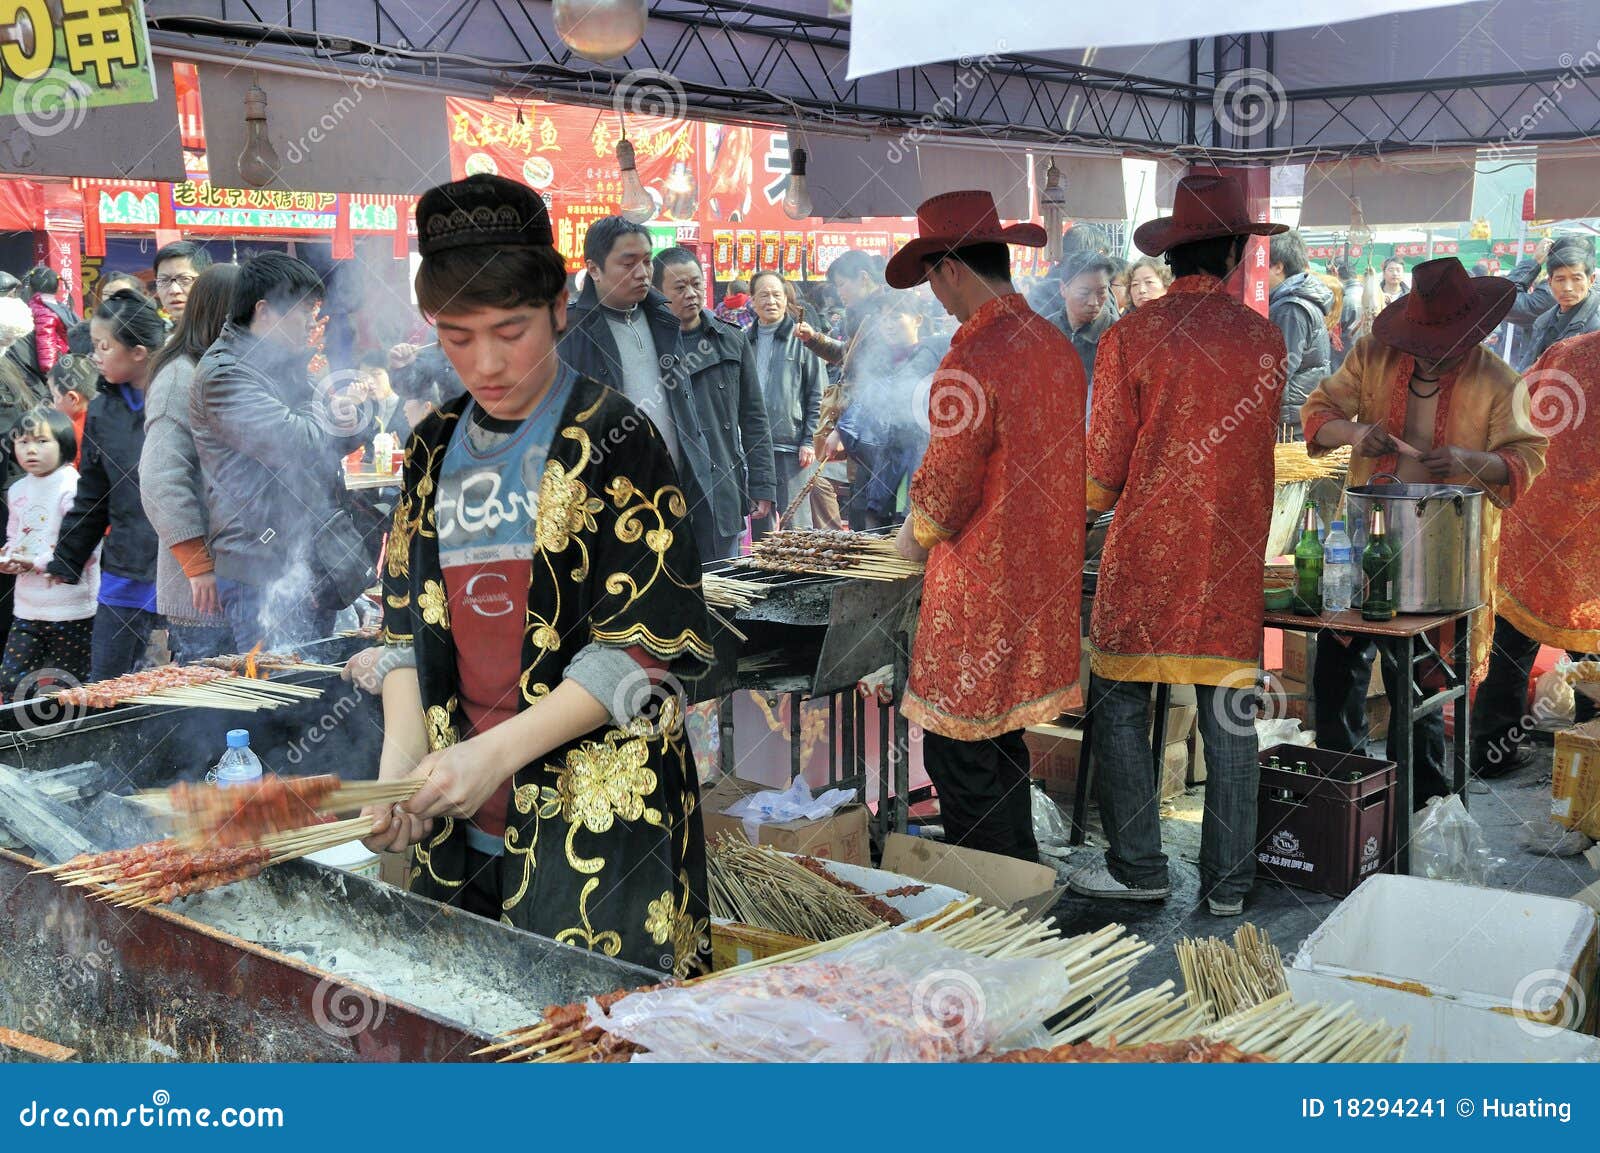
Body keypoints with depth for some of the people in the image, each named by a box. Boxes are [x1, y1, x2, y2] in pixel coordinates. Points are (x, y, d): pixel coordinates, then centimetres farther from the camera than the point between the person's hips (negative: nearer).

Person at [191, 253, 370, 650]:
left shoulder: (284, 364, 19)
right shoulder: (224, 374, -11)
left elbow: (346, 438, 20)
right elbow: (294, 444, -23)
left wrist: (348, 421, -5)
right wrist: (326, 416, -1)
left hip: (316, 569, 9)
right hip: (266, 575, -9)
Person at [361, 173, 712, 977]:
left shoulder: (614, 438, -7)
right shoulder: (437, 449, 10)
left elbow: (646, 642, -13)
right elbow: (409, 628, 12)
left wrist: (496, 752, -18)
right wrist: (400, 765, -4)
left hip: (597, 817, -5)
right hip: (463, 822, 5)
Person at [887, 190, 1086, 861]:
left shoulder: (971, 362, -20)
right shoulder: (1058, 348, 7)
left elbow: (944, 488, -15)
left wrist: (914, 539, 6)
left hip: (979, 589, -9)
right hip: (1044, 582, 9)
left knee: (959, 758, 3)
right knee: (1002, 745, 20)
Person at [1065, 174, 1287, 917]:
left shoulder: (1129, 337, -7)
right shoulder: (1265, 338, 1)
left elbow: (1103, 476, -5)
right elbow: (1260, 444, 14)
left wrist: (1093, 504, 16)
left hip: (1145, 554, -3)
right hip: (1234, 560, 3)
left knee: (1120, 706, 9)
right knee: (1230, 719, 8)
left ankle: (1138, 868, 12)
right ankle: (1228, 883, 15)